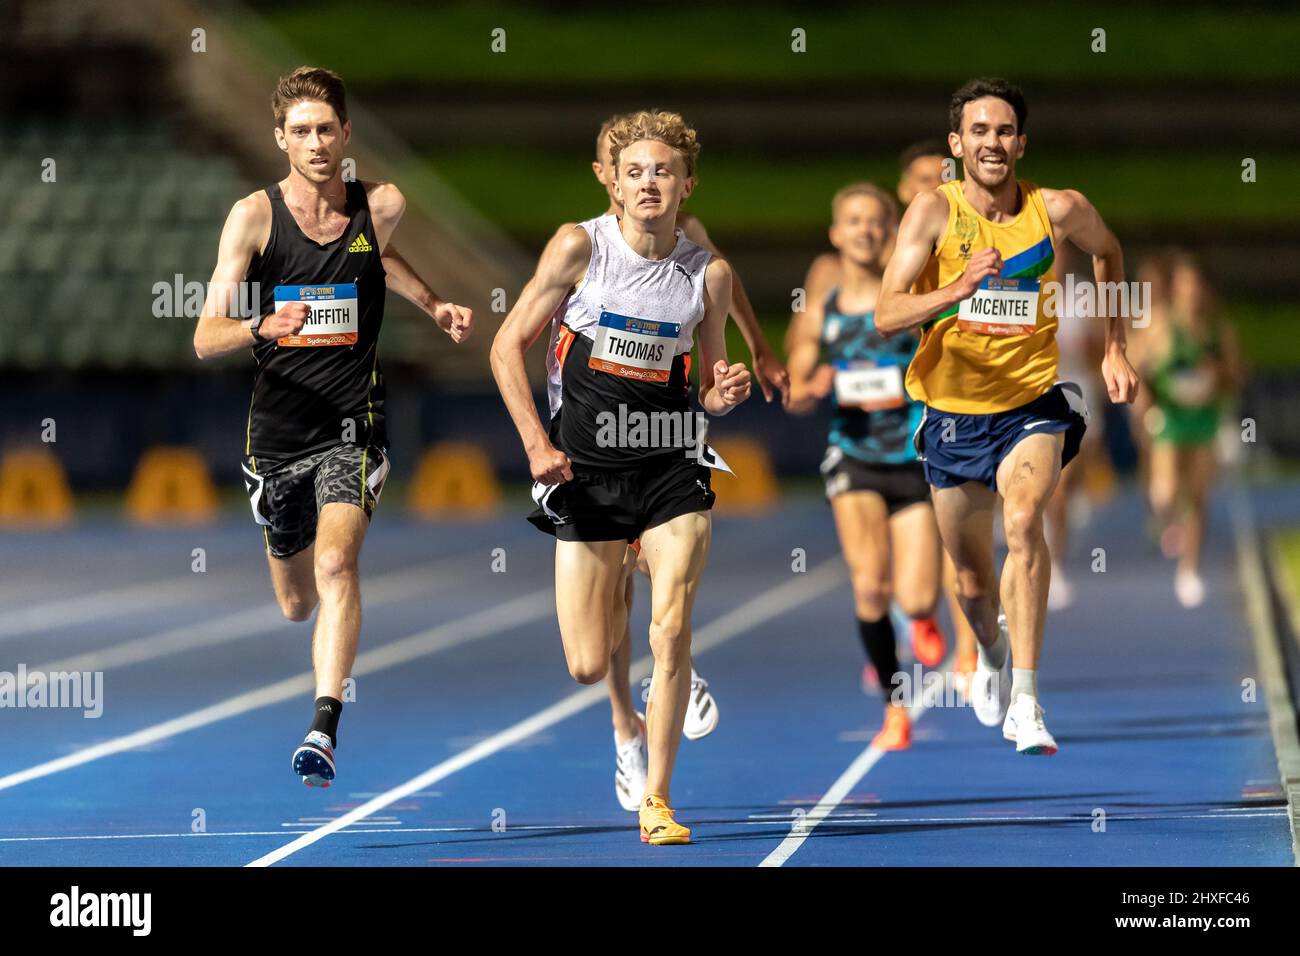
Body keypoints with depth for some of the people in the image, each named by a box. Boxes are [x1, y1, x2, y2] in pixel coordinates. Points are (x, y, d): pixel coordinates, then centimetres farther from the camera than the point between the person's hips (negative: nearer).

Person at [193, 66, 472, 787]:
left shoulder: (382, 205, -1)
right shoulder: (253, 216, -7)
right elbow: (206, 339, -11)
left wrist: (434, 306, 12)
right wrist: (265, 326, -31)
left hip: (351, 428, -1)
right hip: (276, 430, 1)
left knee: (335, 565, -26)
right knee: (295, 604, 15)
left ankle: (324, 728, -32)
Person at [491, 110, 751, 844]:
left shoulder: (710, 273, 0)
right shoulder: (580, 247, -6)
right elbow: (509, 346, -1)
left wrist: (728, 392, -11)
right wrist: (536, 443, -11)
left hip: (671, 467, 1)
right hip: (584, 472, -1)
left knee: (671, 633, -16)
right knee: (588, 668, 2)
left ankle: (657, 801, -3)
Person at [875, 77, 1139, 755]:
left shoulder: (1058, 210, -6)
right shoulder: (934, 210, -10)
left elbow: (1107, 253, 18)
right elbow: (886, 316, -19)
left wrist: (1113, 350, 15)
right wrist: (958, 288, -36)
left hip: (1032, 404, -1)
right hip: (953, 412, 1)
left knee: (1024, 518, -30)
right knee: (973, 581, 12)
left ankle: (1024, 701, -31)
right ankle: (993, 652, 49)